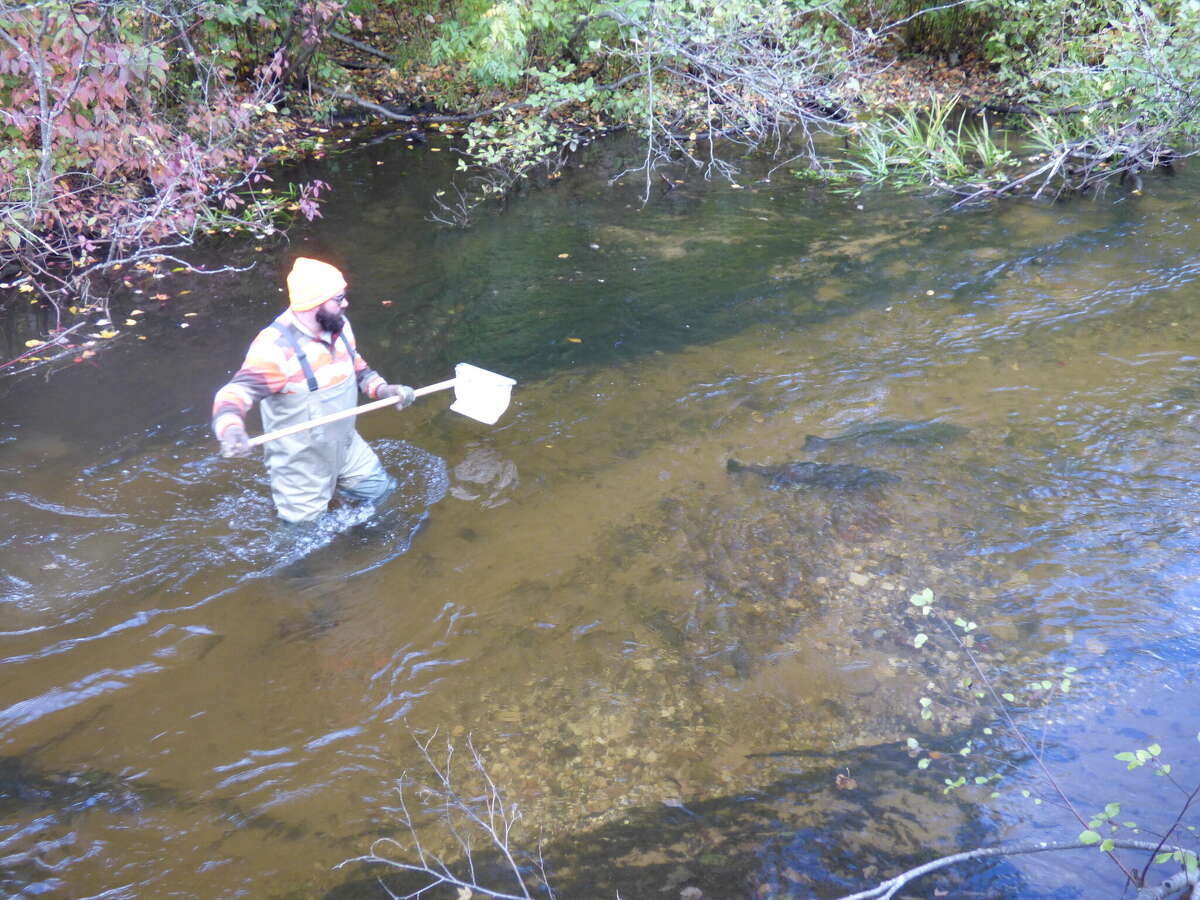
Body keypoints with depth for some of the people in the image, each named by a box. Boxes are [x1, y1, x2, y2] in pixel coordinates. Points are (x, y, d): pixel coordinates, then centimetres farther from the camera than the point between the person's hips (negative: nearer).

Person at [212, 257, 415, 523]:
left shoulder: (339, 326, -6)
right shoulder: (275, 346, -31)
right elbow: (237, 391, -35)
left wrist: (382, 389, -3)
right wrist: (230, 428, -55)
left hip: (345, 445, 7)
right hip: (301, 460, -7)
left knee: (379, 491, 19)